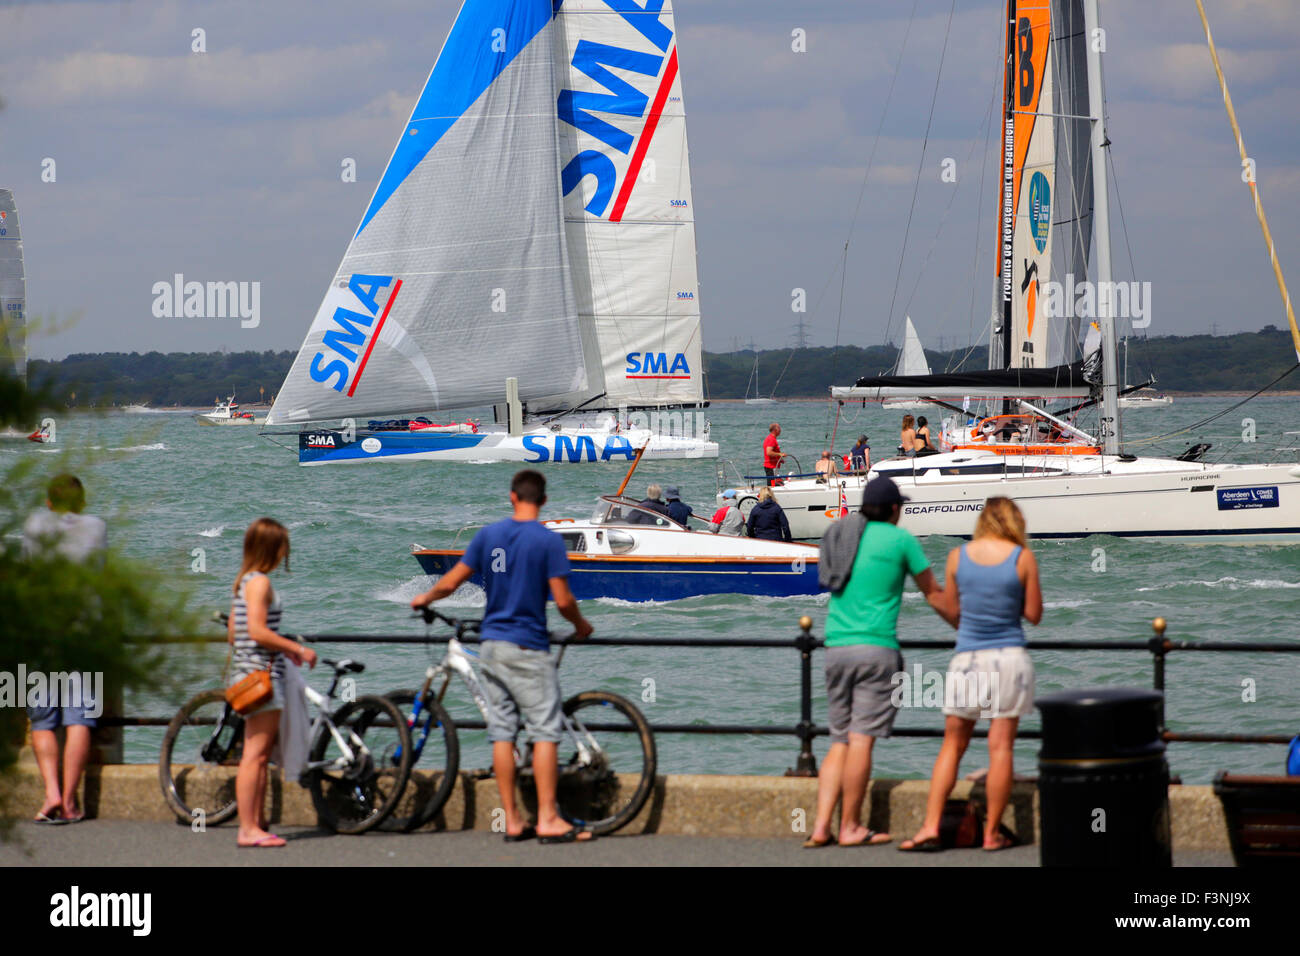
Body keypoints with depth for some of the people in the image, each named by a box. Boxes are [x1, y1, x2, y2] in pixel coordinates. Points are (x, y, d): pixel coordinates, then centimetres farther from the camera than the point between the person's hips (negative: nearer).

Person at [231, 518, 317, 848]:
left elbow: (235, 632, 20)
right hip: (261, 673, -10)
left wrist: (285, 650, 20)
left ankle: (255, 824, 14)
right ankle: (248, 829, -12)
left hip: (248, 670, 10)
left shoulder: (245, 582, 16)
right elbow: (258, 631, -22)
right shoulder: (260, 582, -13)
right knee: (255, 753, -11)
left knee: (259, 754, 12)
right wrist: (299, 650, -14)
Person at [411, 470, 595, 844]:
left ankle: (512, 821, 8)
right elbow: (562, 600, -13)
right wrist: (581, 625, 7)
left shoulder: (489, 534, 3)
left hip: (491, 644, 5)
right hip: (528, 648, -5)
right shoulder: (548, 540, -10)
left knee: (501, 732, 7)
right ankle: (547, 820, -7)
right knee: (546, 731, -2)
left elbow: (451, 582, 8)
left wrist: (424, 599, 27)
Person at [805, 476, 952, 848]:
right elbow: (934, 595, 6)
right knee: (862, 740, -5)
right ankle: (850, 827, -4)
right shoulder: (900, 539, -2)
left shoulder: (838, 535, 15)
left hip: (836, 649, 6)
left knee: (840, 742, 10)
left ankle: (821, 826, 0)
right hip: (876, 647, -6)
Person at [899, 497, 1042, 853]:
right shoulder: (1023, 557, -5)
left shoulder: (958, 556, 0)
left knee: (952, 744, 9)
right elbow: (1033, 614, 0)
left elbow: (951, 612, 8)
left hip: (967, 659, 1)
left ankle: (930, 827, 3)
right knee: (1001, 746, 2)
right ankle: (992, 833, 5)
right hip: (1010, 657, -1)